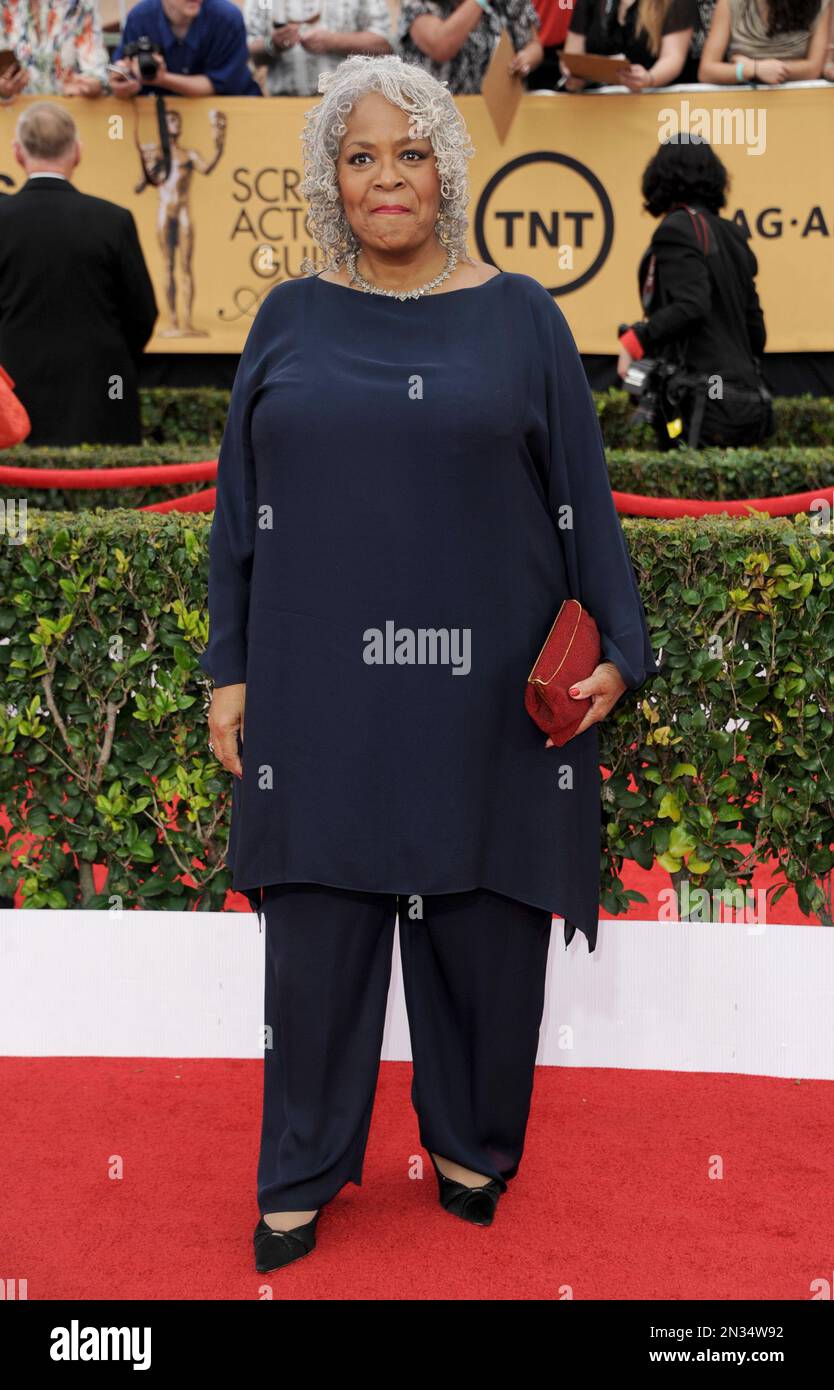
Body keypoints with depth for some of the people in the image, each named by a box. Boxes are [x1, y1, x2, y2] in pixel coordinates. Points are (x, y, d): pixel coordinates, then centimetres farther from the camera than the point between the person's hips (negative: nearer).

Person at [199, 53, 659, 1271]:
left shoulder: (519, 319, 3)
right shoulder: (289, 322, 7)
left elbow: (582, 498, 4)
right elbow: (241, 509, 9)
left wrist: (615, 650, -3)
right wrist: (229, 673, 5)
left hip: (484, 690, -1)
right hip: (320, 690, 1)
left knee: (483, 924, 8)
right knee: (317, 930, 7)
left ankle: (472, 1145, 29)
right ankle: (302, 1173, 22)